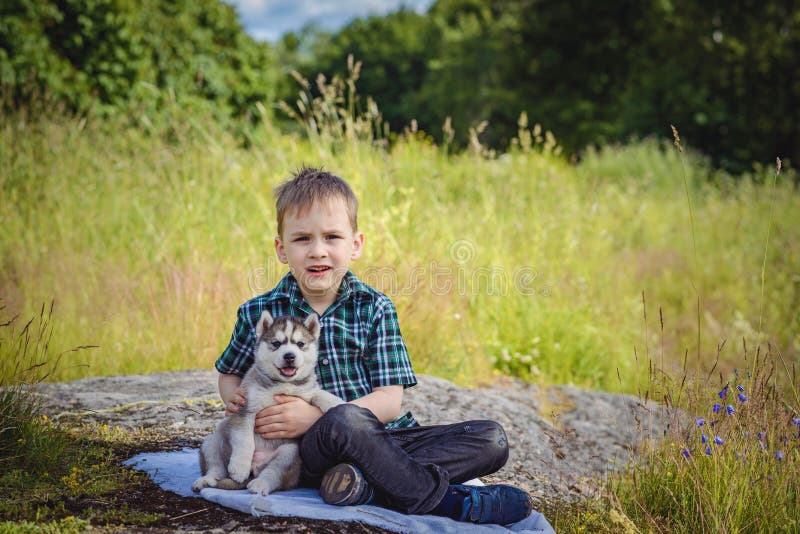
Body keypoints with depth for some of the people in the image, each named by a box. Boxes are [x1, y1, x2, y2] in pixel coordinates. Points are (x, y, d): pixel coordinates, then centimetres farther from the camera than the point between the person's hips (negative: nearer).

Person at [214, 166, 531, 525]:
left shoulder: (375, 308, 2)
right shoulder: (258, 314, 3)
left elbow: (390, 401, -5)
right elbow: (229, 374, 21)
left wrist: (315, 415, -19)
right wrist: (233, 397, -4)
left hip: (386, 437, 3)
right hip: (314, 450, -3)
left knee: (493, 439, -13)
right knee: (345, 419, -39)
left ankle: (369, 483, -29)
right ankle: (444, 500, -22)